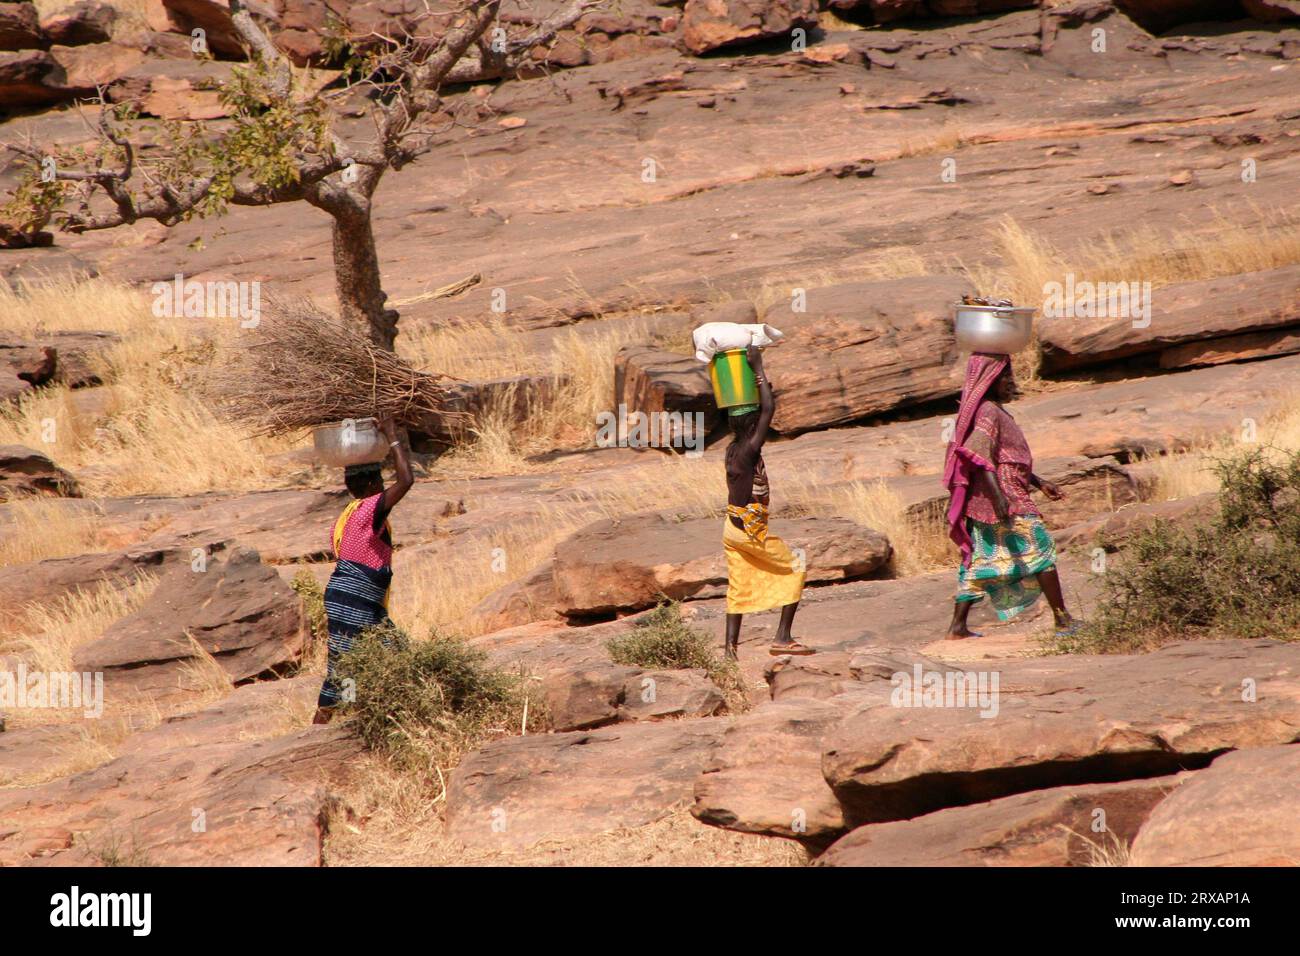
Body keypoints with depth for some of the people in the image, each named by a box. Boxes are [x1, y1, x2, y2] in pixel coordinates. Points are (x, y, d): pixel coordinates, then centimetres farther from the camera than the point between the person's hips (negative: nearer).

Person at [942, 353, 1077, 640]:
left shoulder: (997, 412, 18)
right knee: (1040, 549, -3)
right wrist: (998, 496, -34)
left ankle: (958, 626, 7)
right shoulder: (988, 412, -14)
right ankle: (1063, 620, 0)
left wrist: (1039, 482, 26)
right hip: (1007, 502, -10)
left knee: (981, 560, 10)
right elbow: (979, 455, -26)